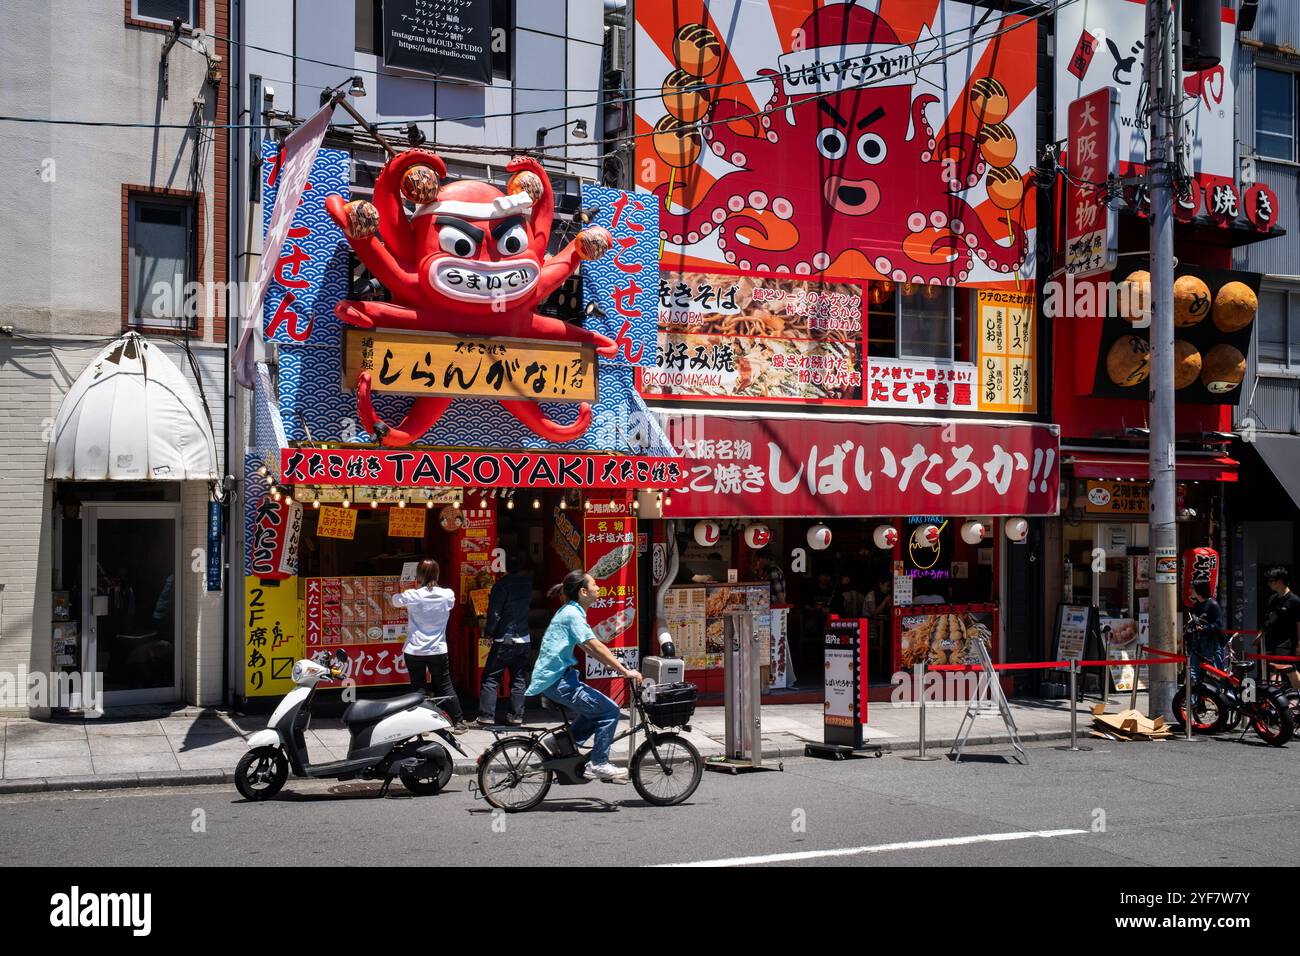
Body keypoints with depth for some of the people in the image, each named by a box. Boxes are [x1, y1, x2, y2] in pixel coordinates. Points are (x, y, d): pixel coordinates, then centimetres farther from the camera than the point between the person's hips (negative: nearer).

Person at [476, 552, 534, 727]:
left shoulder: (502, 585, -14)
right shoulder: (527, 583, 3)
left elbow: (494, 612, -15)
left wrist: (488, 631, -1)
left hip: (504, 640, -5)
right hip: (524, 639, 5)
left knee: (490, 678, 2)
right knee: (519, 679, 11)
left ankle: (486, 716, -2)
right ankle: (516, 716, 11)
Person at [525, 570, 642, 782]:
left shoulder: (572, 612, 15)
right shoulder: (572, 614, -16)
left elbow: (588, 648, 19)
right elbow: (597, 647, -21)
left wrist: (618, 667, 14)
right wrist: (625, 672, -20)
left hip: (556, 678, 10)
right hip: (557, 681, -10)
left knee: (598, 708, 19)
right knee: (610, 711, -8)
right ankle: (599, 764, -2)